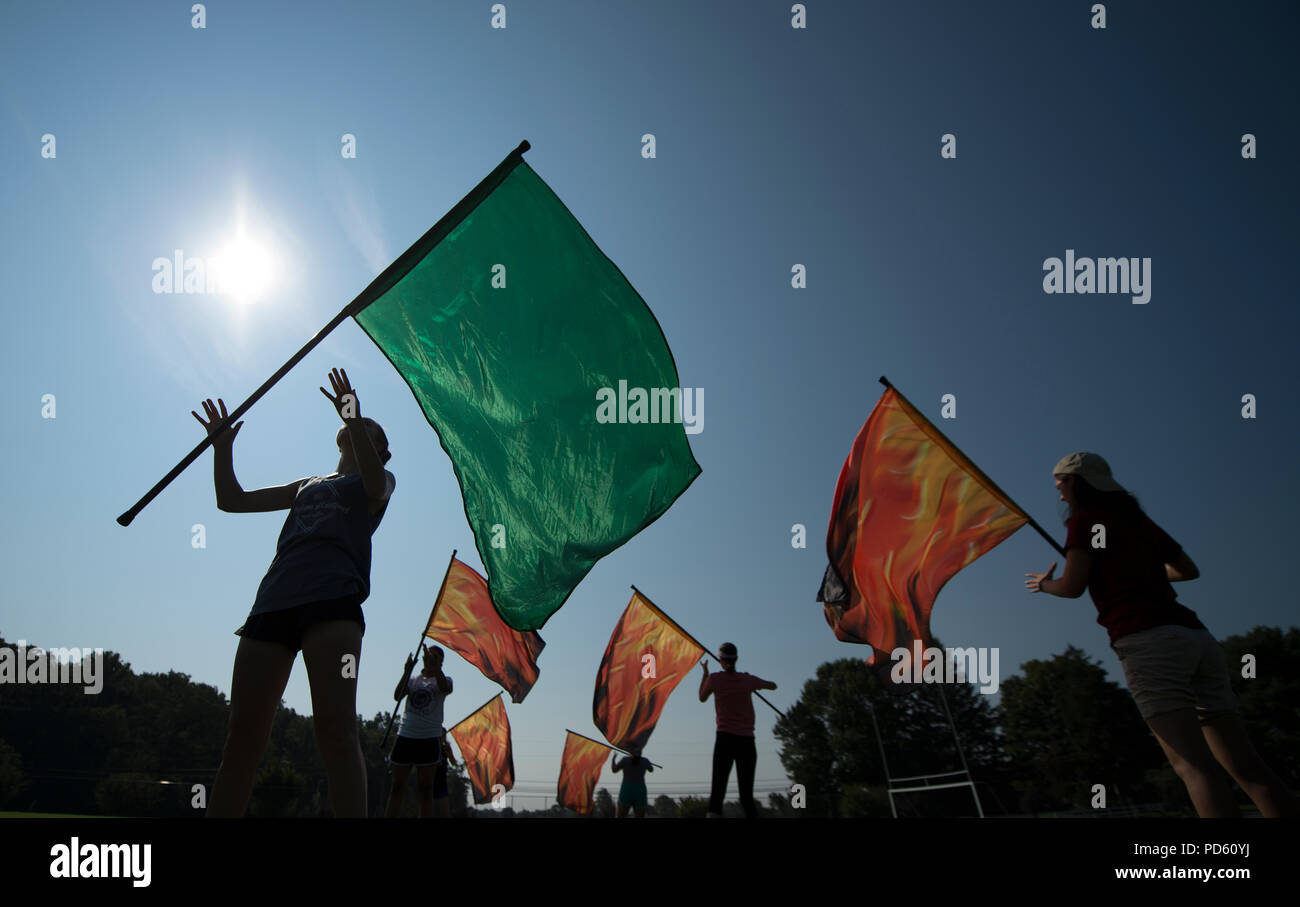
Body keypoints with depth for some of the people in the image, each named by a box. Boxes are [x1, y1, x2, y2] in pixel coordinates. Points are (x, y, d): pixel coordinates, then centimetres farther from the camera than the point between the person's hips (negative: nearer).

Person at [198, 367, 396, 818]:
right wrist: (223, 447, 18)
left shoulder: (377, 480, 19)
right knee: (242, 736, -2)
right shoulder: (307, 485, 33)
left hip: (332, 599, -5)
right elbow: (232, 500, 31)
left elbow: (375, 484, -8)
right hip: (274, 601, 6)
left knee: (335, 727, -20)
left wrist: (355, 419, -20)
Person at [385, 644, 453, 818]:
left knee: (426, 788, -3)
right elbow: (397, 696, -4)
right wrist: (407, 672, -16)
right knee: (397, 786, 5)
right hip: (405, 736, 3)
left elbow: (445, 688, -18)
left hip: (430, 738, -3)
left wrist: (434, 667, -29)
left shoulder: (443, 680, 8)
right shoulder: (413, 679, 14)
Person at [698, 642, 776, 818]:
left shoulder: (714, 679, -2)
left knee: (718, 790, -4)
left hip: (725, 739, -1)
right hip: (747, 741, 1)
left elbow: (702, 697, 17)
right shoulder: (747, 680, 0)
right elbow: (773, 686, 18)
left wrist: (705, 674, 25)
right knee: (746, 792, 4)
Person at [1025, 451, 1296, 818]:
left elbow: (1072, 587, -3)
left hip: (1148, 640, -7)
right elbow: (1188, 570, 36)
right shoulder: (1139, 520, 25)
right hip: (1197, 636, 8)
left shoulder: (1084, 519, 5)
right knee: (1246, 766, 5)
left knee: (1194, 766, -14)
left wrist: (1044, 584, 18)